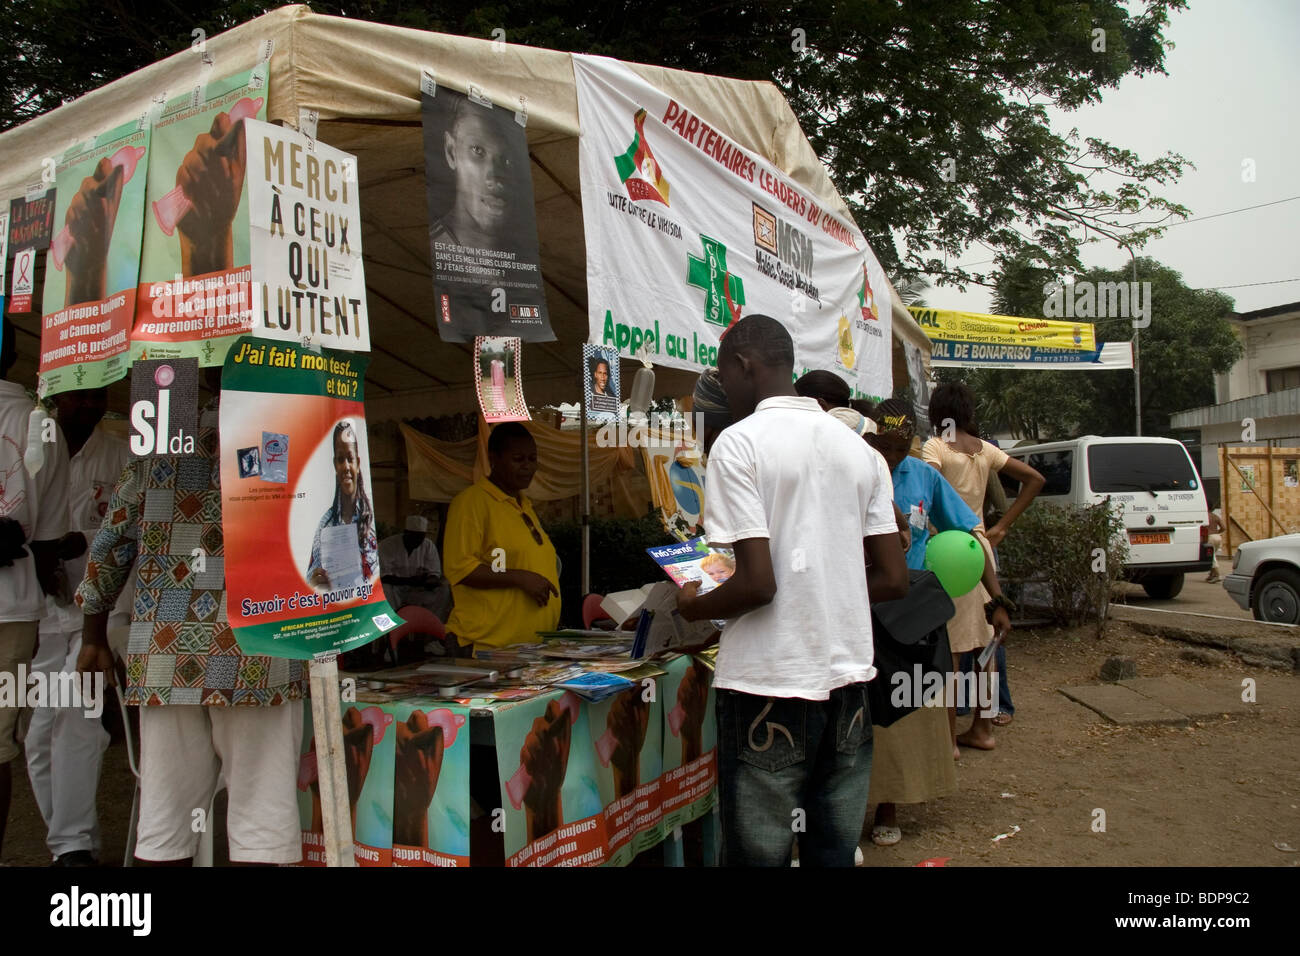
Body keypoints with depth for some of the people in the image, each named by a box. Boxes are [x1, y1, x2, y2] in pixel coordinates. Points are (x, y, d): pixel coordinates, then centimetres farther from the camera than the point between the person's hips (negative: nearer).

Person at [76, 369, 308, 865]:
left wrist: (93, 637, 21)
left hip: (164, 656, 4)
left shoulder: (159, 445, 13)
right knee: (258, 817, 0)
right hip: (254, 659, -4)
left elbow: (109, 544, 13)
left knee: (165, 821, 11)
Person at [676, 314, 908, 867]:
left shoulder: (739, 443, -9)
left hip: (769, 685, -6)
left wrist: (693, 607, 2)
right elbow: (893, 581, 9)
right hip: (848, 678, 6)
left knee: (758, 853, 6)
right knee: (835, 851, 15)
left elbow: (757, 582, -17)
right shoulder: (856, 447, 9)